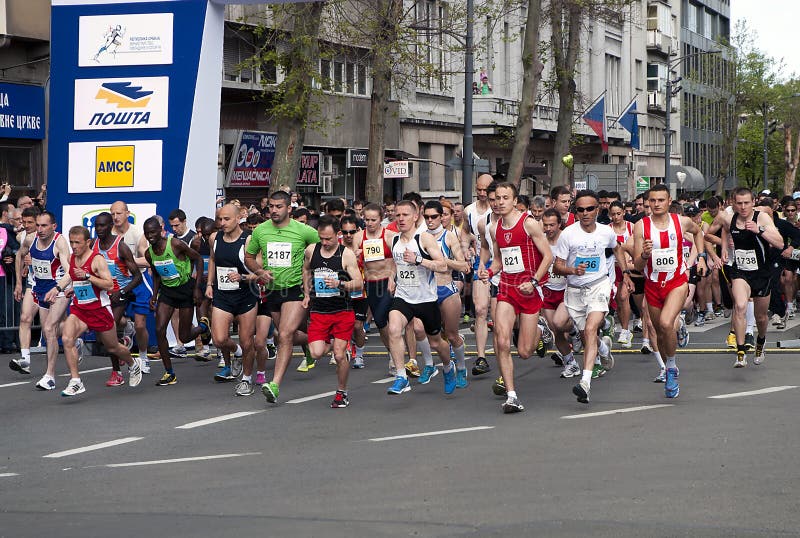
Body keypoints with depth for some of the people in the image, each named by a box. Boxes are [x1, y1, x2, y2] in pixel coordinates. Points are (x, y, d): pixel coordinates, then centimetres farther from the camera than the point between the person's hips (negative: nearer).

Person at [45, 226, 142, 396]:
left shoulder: (97, 259, -16)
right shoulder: (72, 258, 4)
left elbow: (109, 285, -21)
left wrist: (87, 276, -29)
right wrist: (58, 288, 14)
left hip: (99, 309, -5)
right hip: (78, 309, 5)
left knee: (112, 347, 13)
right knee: (66, 338, -23)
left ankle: (133, 364, 47)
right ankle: (75, 381, -21)